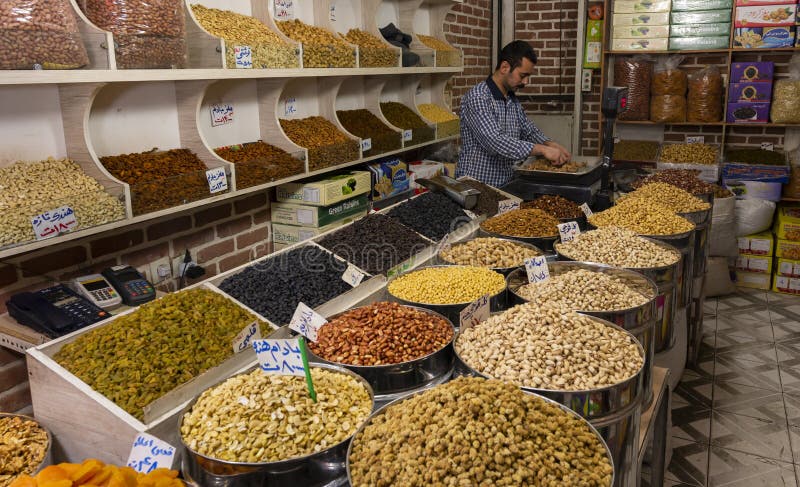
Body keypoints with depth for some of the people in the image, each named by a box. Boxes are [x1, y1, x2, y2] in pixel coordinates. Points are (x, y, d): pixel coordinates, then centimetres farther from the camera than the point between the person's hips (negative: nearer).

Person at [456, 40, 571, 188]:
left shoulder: (513, 100, 13)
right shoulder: (478, 97, -14)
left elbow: (529, 131, 23)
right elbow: (494, 141, -25)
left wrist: (550, 144, 2)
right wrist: (542, 150, -23)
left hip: (505, 184, 8)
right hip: (475, 186, -8)